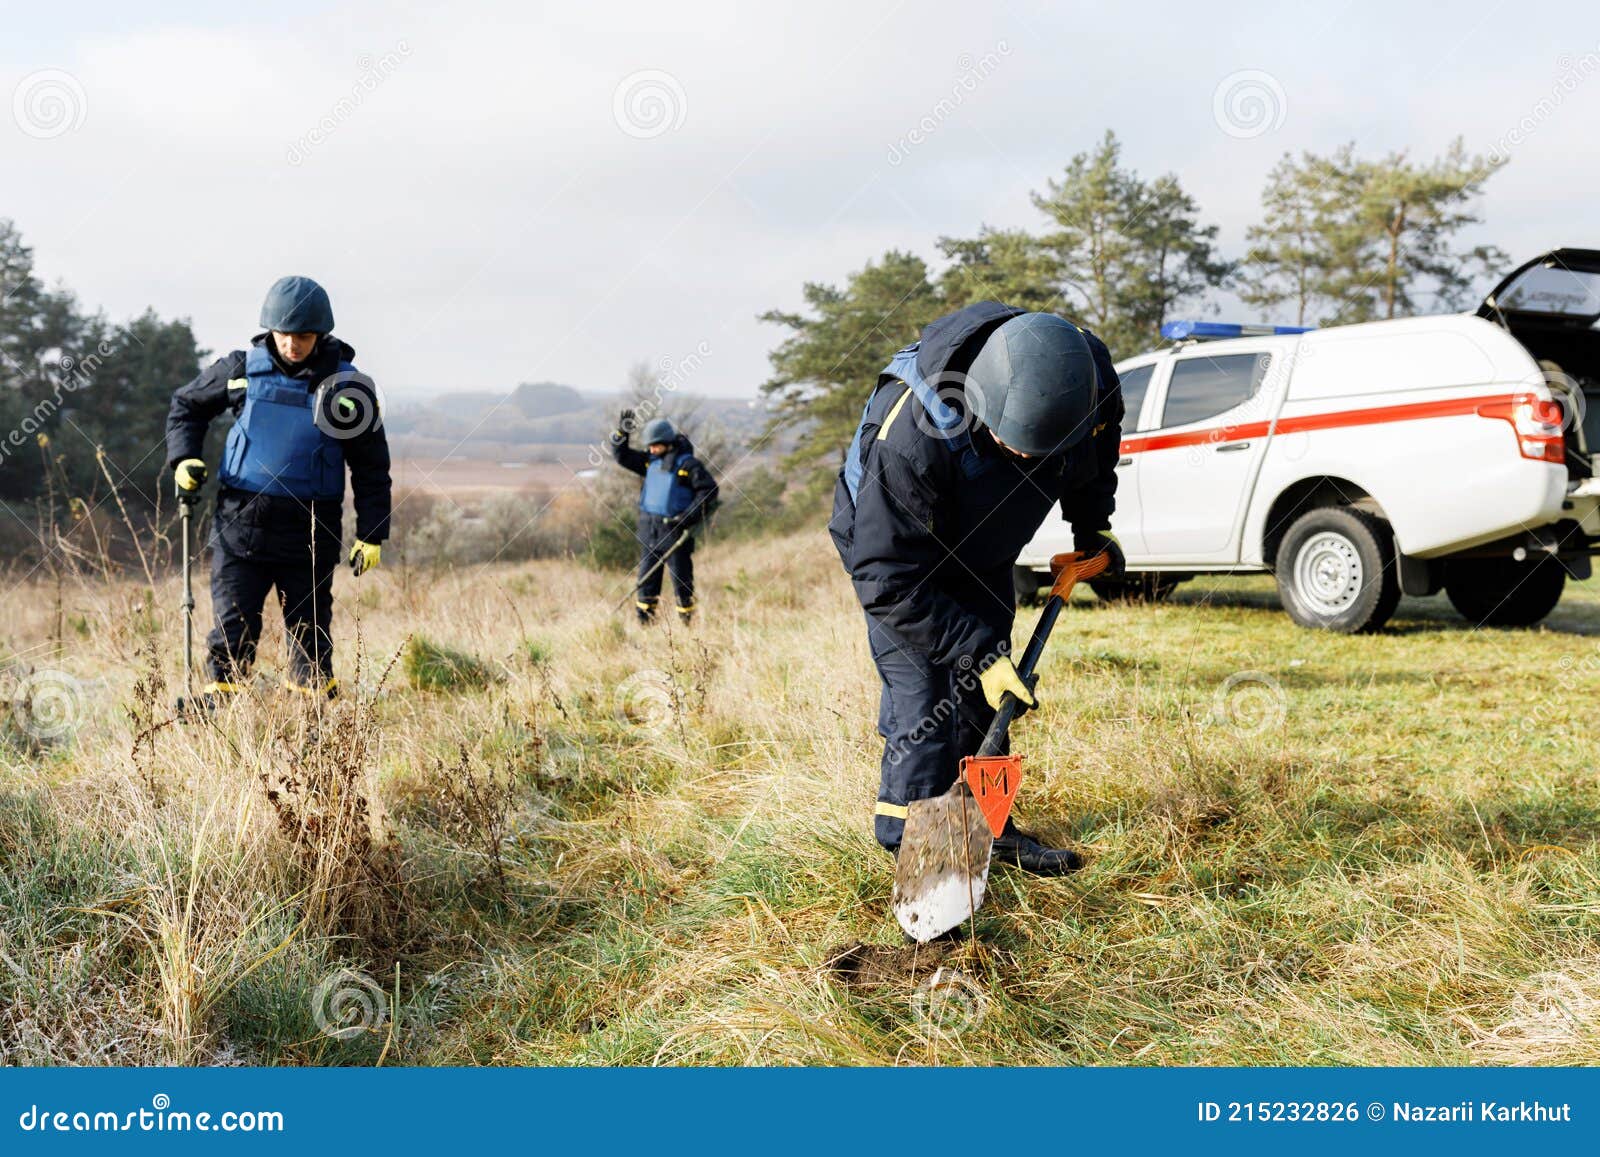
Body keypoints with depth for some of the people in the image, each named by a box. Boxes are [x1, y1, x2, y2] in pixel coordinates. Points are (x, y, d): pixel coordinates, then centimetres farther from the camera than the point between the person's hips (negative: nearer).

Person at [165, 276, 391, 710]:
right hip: (240, 525, 1)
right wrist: (184, 458, 1)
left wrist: (372, 534, -5)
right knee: (232, 629, 0)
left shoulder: (346, 386, -5)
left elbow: (372, 468, 0)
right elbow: (187, 404, 17)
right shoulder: (243, 368, 0)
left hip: (309, 532, -1)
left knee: (309, 633, 9)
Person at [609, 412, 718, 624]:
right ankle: (644, 622, 11)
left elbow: (709, 489, -10)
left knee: (681, 581, -1)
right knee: (646, 579, 6)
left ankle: (688, 624, 5)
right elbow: (621, 455, 18)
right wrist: (621, 432, 3)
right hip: (649, 528, 6)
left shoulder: (688, 464, -5)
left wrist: (691, 516, -18)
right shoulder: (649, 461, 13)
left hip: (675, 529, -6)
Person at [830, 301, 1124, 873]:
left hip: (983, 552, 6)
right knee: (924, 697, -14)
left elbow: (1099, 440, 1)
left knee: (986, 694, 10)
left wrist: (1092, 523, 2)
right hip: (888, 542, -6)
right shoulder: (909, 438, -45)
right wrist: (978, 654, -35)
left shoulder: (1086, 371, -28)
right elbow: (888, 580, -35)